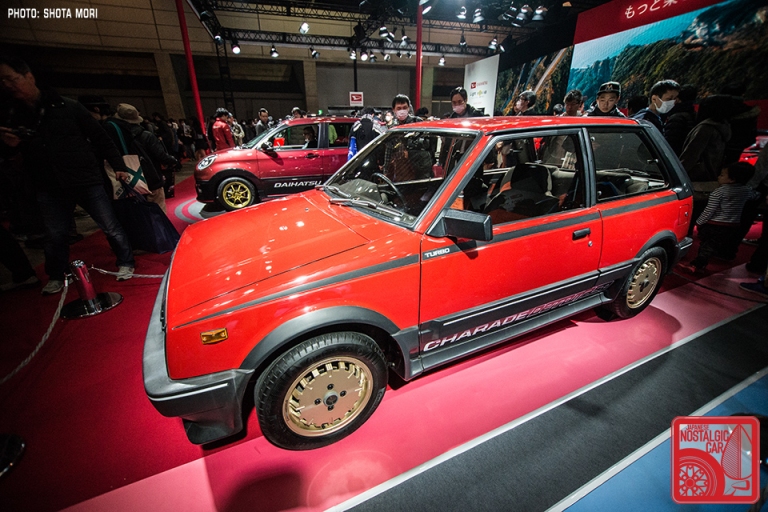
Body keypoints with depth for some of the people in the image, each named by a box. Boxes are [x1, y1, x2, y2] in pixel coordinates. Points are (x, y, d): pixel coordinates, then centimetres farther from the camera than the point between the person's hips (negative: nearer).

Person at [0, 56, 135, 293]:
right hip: (50, 189, 4)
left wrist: (119, 166, -6)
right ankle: (56, 277, 27)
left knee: (110, 226, 0)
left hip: (87, 181, -4)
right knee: (55, 236, 11)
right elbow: (25, 157, 14)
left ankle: (125, 263, 17)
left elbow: (100, 138, 0)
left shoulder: (68, 107, -1)